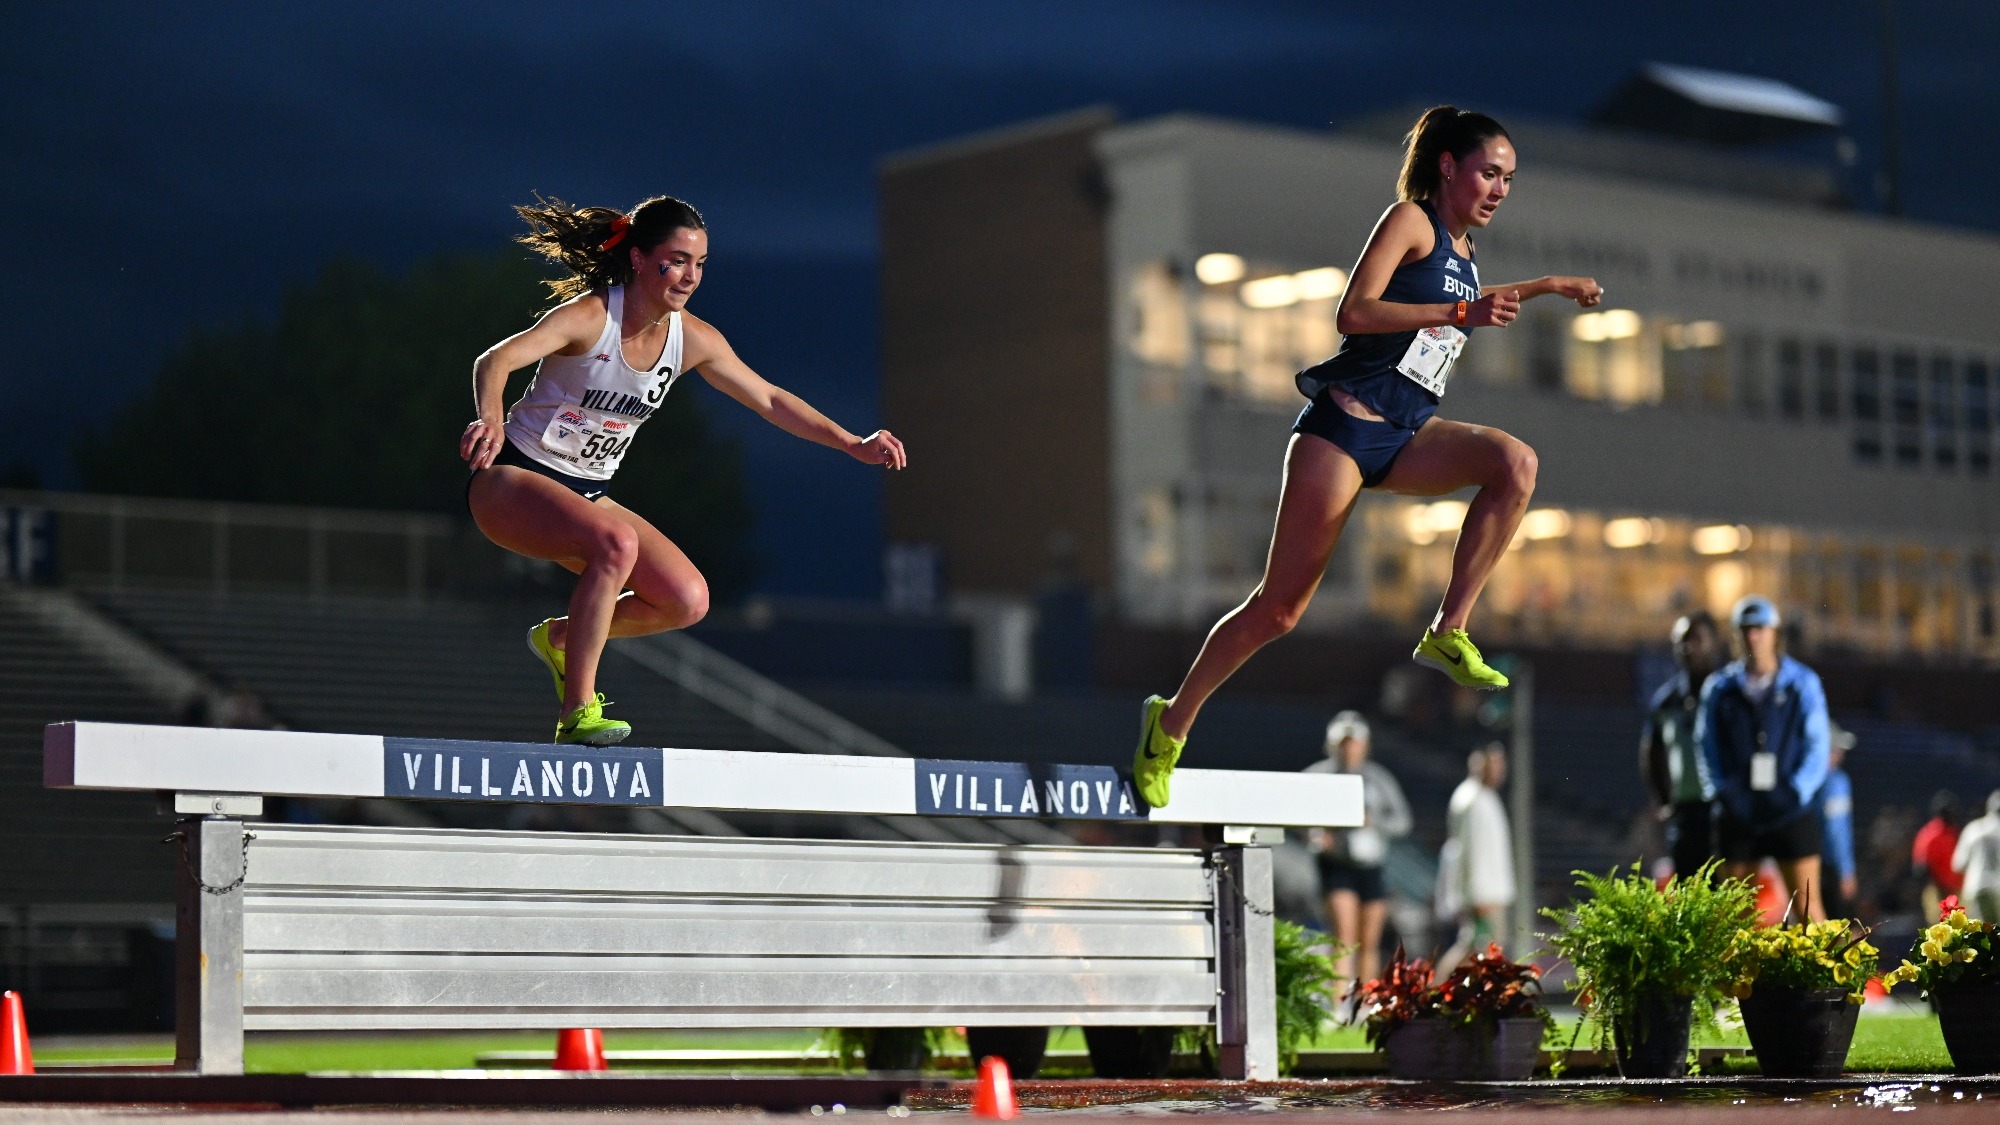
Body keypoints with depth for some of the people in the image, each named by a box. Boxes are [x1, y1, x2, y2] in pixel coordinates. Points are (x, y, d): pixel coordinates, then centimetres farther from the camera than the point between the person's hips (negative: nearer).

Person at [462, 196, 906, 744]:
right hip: (512, 481, -7)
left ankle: (560, 637, 14)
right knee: (616, 543, -35)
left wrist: (854, 445, 2)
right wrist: (489, 420, -54)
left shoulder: (694, 340, -3)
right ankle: (578, 712, -27)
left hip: (588, 492, 7)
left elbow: (769, 399, 9)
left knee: (688, 600, -11)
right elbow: (497, 359, -34)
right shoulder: (589, 317, -20)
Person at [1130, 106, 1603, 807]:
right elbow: (1353, 313, -19)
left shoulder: (1464, 251, 18)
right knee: (1279, 607, -5)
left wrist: (1546, 287, 40)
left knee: (1517, 462, -23)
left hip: (1408, 434, 7)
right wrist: (1461, 312, -22)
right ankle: (1171, 723, 13)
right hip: (1344, 425, -7)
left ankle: (1448, 636, -19)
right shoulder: (1410, 220, -5)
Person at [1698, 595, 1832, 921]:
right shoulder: (1720, 687, 9)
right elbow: (1709, 745, 11)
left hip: (1791, 812, -2)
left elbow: (1817, 746, 3)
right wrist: (1724, 791, -2)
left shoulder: (1803, 683, 5)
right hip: (1739, 814, 2)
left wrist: (1797, 791, -9)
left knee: (1806, 905, -6)